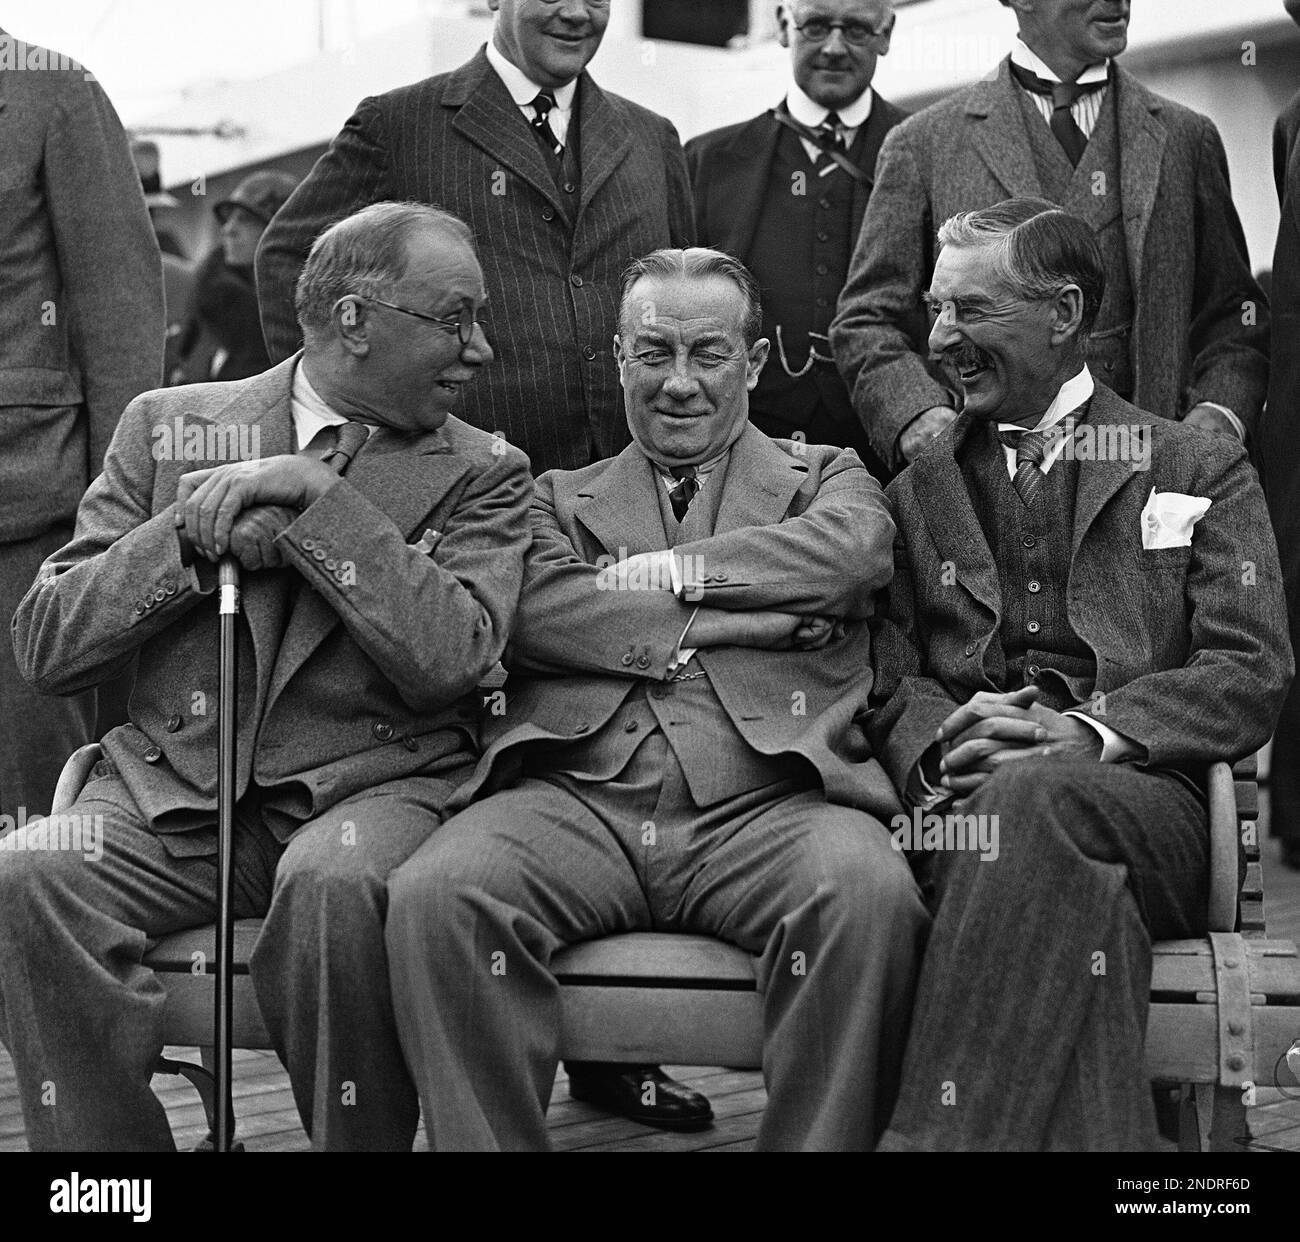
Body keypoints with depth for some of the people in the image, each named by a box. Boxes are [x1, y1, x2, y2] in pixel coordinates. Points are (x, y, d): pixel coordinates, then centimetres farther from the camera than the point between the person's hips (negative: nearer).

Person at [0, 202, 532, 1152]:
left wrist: (321, 496, -13)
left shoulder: (484, 475, 8)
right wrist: (195, 533, -8)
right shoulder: (170, 425, 11)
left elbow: (448, 662, -10)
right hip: (176, 788, 2)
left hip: (373, 784, -1)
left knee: (334, 885, -35)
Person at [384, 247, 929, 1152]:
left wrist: (659, 572, 1)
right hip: (577, 799, 1)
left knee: (869, 896, -34)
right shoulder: (560, 496, 26)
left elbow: (855, 549, 0)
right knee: (434, 896, -29)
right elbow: (533, 610, 3)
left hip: (767, 802, -1)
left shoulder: (826, 478, 25)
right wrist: (722, 620, -1)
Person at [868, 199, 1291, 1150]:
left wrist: (1088, 732, -15)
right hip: (965, 801, 1)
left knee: (1030, 797, -37)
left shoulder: (1202, 471, 16)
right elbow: (888, 679, 14)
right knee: (1068, 889, -36)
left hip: (1142, 800, -1)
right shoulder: (916, 494, 24)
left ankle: (939, 1135, -37)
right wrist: (939, 740, -12)